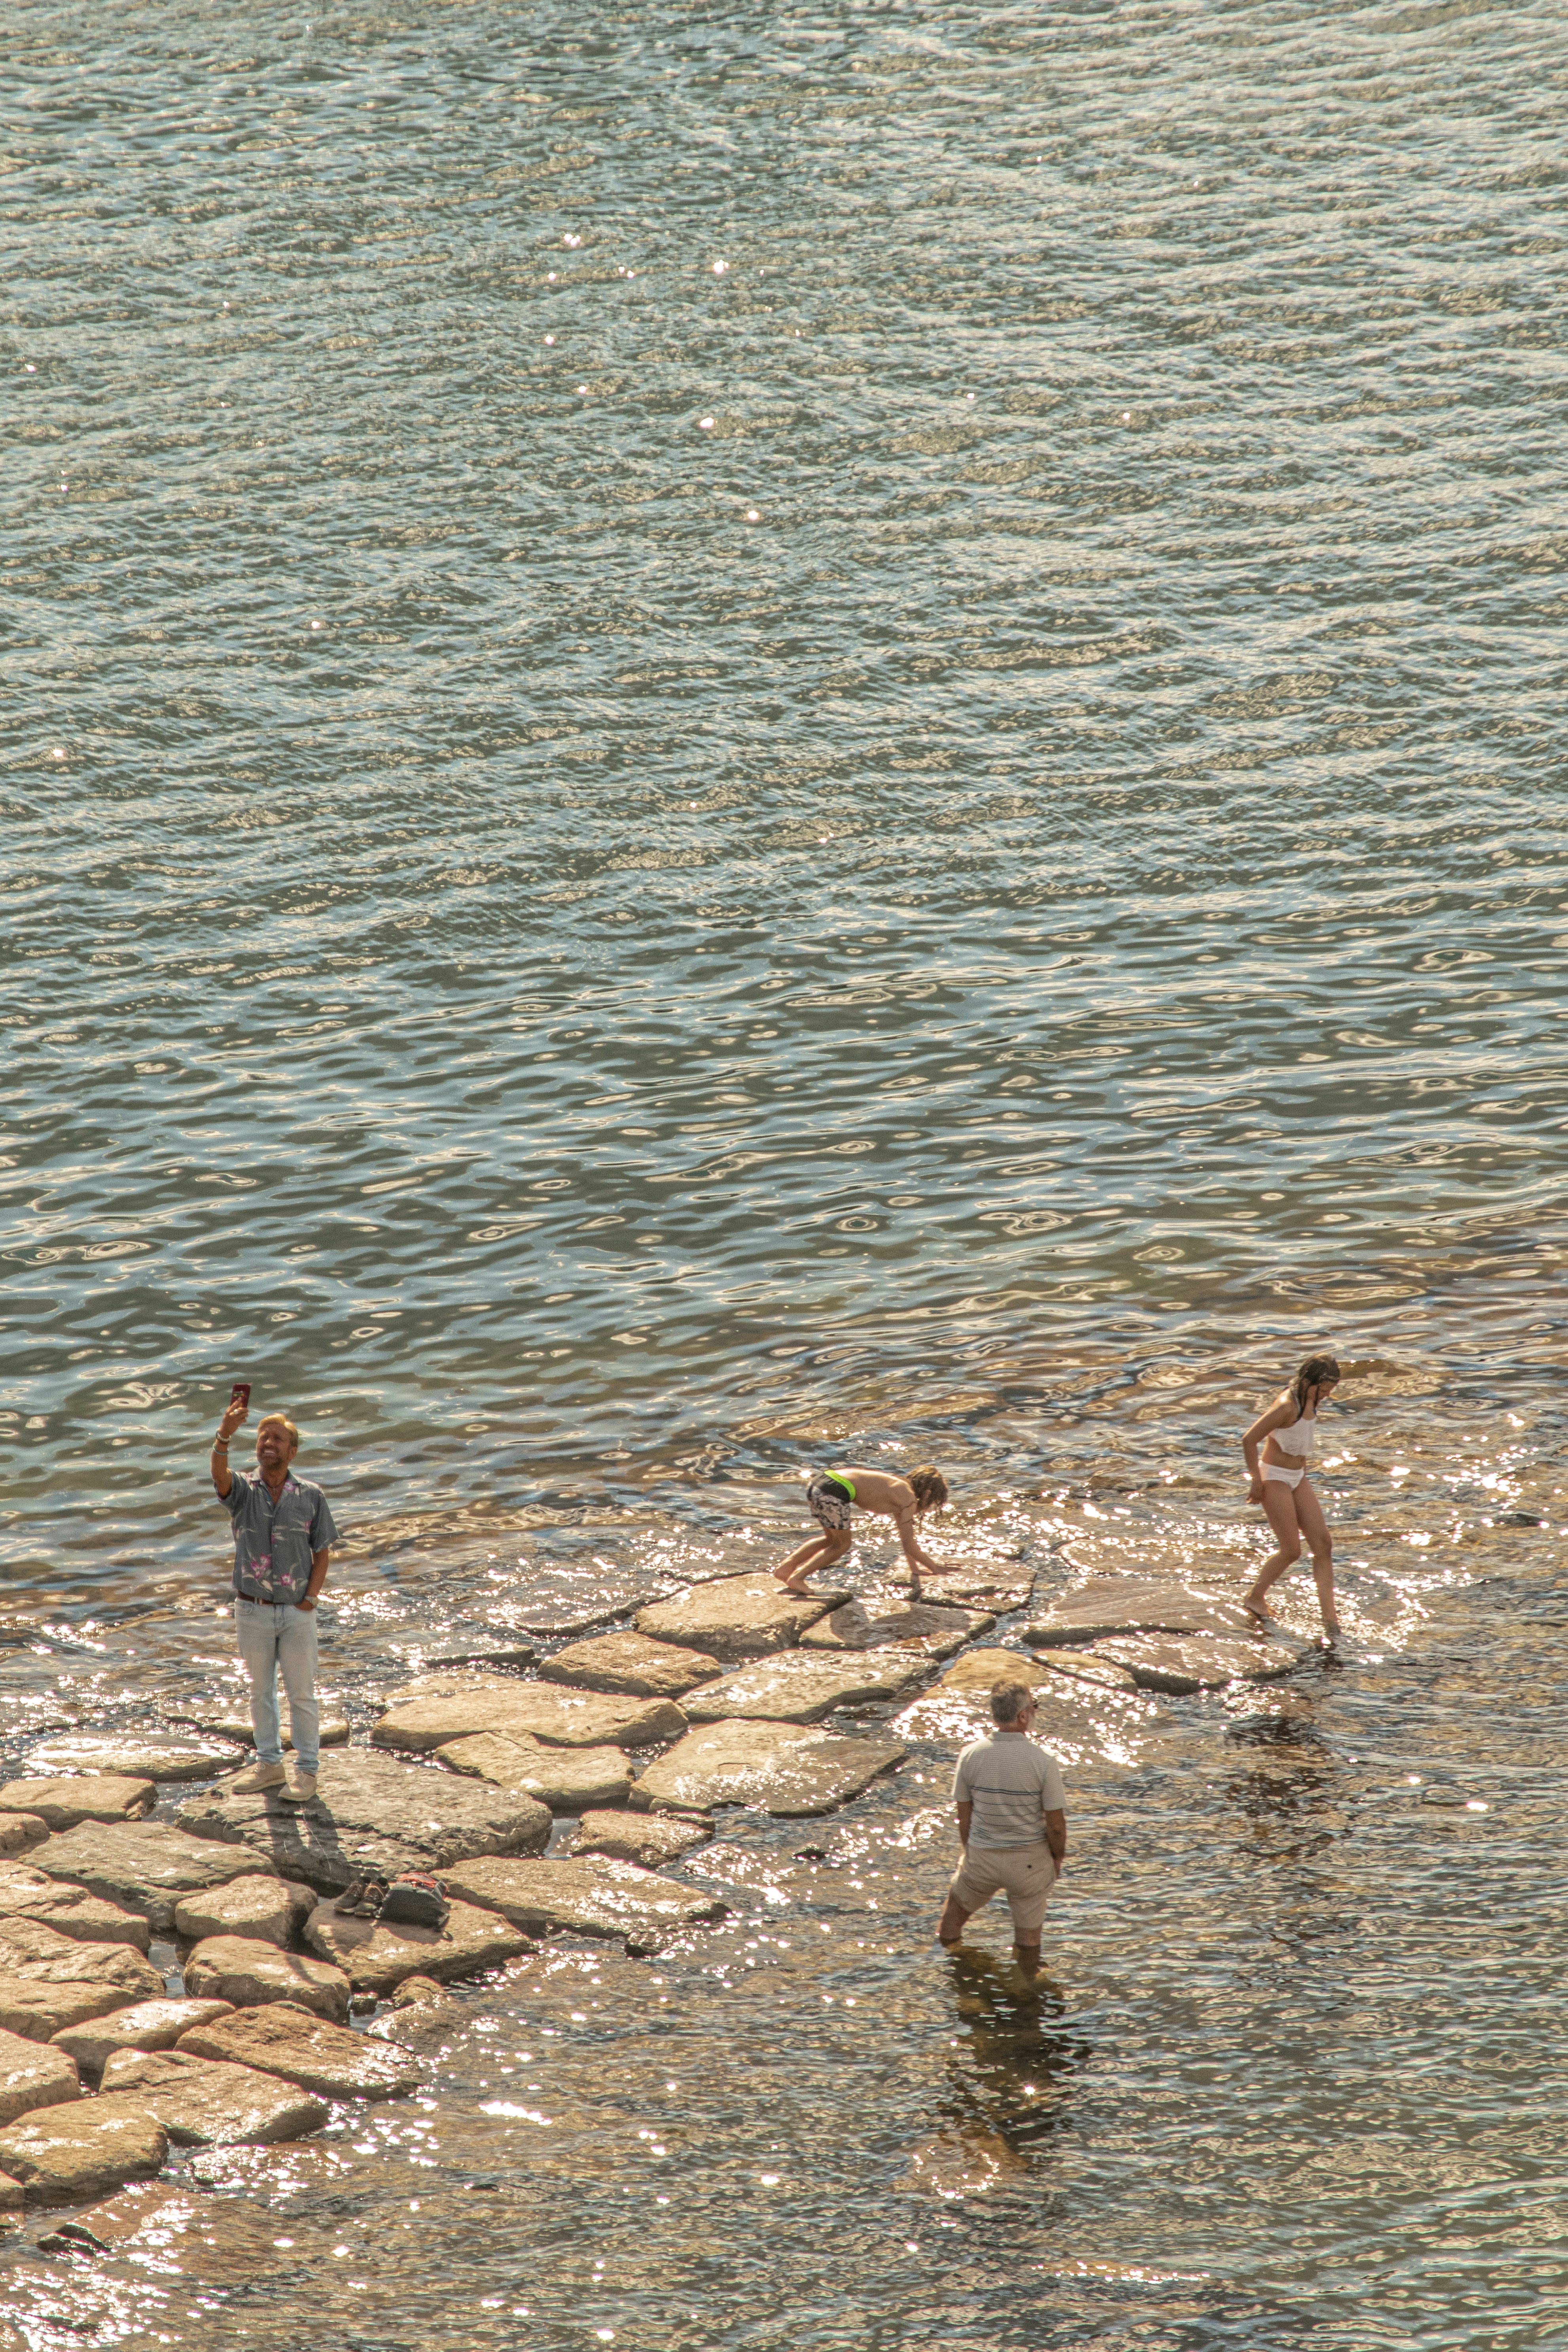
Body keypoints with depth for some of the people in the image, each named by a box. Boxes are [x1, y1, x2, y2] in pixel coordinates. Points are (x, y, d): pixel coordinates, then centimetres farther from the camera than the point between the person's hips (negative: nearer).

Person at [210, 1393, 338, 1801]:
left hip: (297, 1613, -1)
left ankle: (307, 1770, 14)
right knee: (261, 1691, 13)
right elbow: (219, 1473, -28)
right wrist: (225, 1433, -47)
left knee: (302, 1695, 5)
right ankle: (269, 1764, 25)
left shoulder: (310, 1496, -3)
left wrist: (309, 1600, -10)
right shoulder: (243, 1492, -4)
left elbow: (321, 1554, 2)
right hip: (252, 1611, 1)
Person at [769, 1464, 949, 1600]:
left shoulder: (898, 1492, 27)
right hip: (835, 1493, -9)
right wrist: (933, 1566, 13)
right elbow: (910, 1546, 0)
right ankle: (797, 1578, 8)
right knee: (841, 1545, 11)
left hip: (817, 1481, 9)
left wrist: (915, 1572, 41)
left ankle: (785, 1567, 22)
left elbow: (907, 1539, 36)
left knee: (832, 1539, 27)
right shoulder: (909, 1500, 1)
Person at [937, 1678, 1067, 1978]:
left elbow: (964, 1816, -1)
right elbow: (1056, 1825, -13)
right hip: (1030, 1861, -2)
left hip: (982, 1856, 2)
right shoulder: (1044, 1762, -20)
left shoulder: (971, 1755, -12)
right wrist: (1058, 1858, 6)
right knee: (1028, 1936, 16)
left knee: (956, 1907, 28)